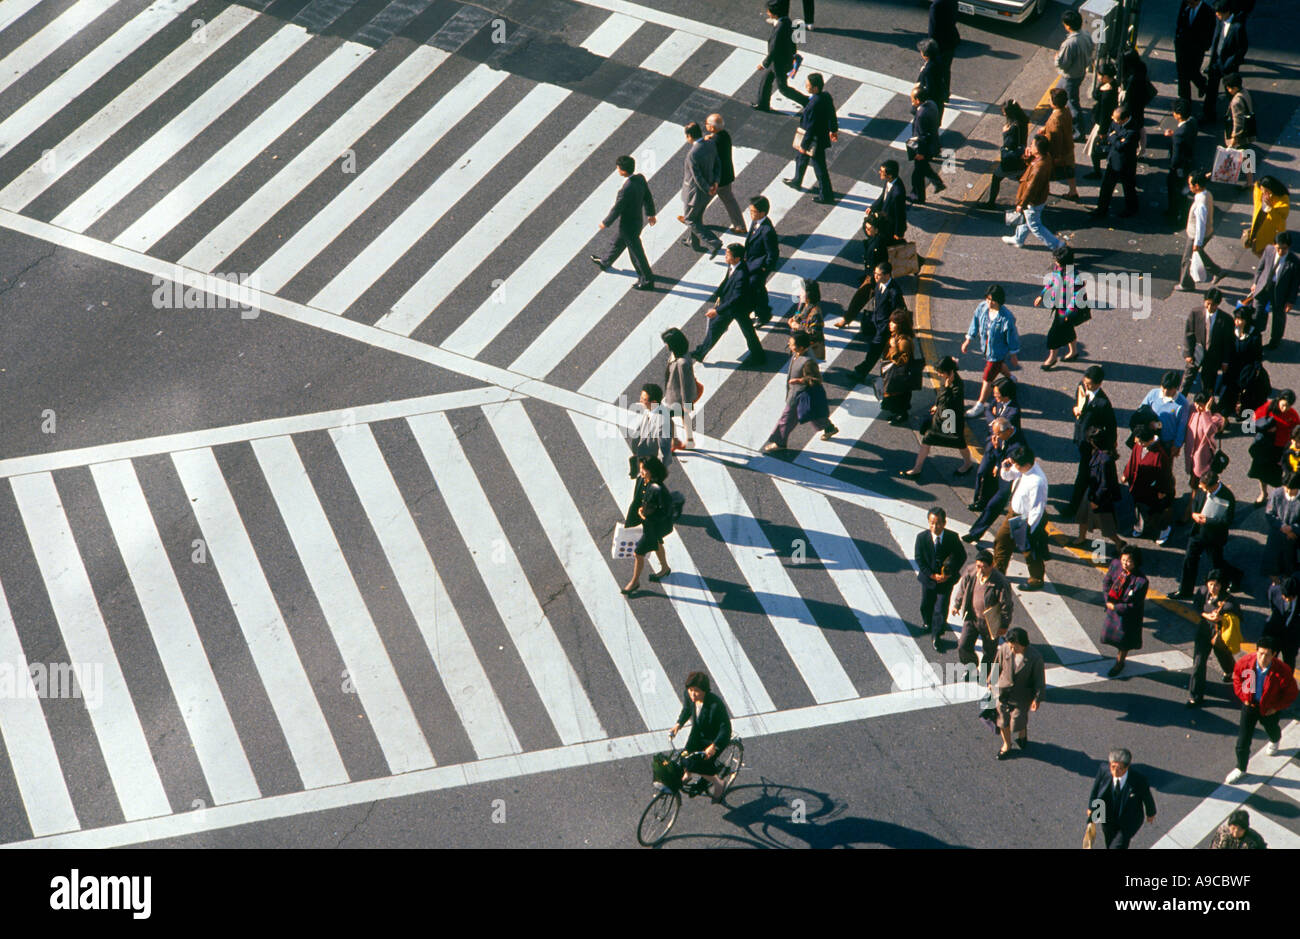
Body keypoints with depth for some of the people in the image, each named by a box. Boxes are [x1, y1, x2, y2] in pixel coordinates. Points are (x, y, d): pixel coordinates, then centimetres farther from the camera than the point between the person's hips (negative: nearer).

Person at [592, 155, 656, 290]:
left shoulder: (626, 189, -38)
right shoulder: (640, 178, -12)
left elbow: (616, 209, -26)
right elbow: (648, 197, 2)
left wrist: (605, 223, -9)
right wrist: (651, 214, 19)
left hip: (629, 226, -9)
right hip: (638, 218, 9)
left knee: (637, 253, 9)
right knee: (618, 241, 31)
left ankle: (647, 281, 25)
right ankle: (605, 262, 55)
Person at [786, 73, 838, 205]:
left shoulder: (814, 105, -35)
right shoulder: (826, 96, -8)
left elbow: (811, 128, -27)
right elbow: (832, 114, 7)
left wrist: (804, 144, -16)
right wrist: (834, 130, 23)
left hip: (815, 140, -10)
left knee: (820, 167, 7)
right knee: (802, 158, 30)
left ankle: (826, 196, 22)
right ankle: (797, 181, 52)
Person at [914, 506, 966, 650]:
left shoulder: (952, 537, -15)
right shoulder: (922, 537, -16)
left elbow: (962, 556, -4)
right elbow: (919, 559, -10)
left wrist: (951, 573, -16)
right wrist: (932, 575, -18)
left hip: (946, 579, -2)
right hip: (928, 578, 2)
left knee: (941, 608, -3)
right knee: (926, 605, 22)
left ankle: (936, 636, 13)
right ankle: (927, 622, 54)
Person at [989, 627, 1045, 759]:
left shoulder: (1035, 658, -26)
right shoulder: (1004, 649, -19)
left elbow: (1039, 680, -12)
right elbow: (997, 666, 1)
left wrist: (1038, 698, -6)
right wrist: (991, 682, 13)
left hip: (1022, 696, -3)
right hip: (1003, 692, 3)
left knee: (1018, 721, 5)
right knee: (1003, 720, 14)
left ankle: (1022, 734, 44)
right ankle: (1006, 745, 41)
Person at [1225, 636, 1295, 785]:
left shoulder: (1282, 671, -33)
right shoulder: (1245, 662, -26)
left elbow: (1291, 693, -15)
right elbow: (1237, 677, -1)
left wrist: (1277, 707, -13)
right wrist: (1243, 696, -4)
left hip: (1269, 709, -1)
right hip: (1250, 704, 1)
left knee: (1271, 729, 31)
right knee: (1243, 740, 1)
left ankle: (1275, 741, 68)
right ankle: (1240, 770, 22)